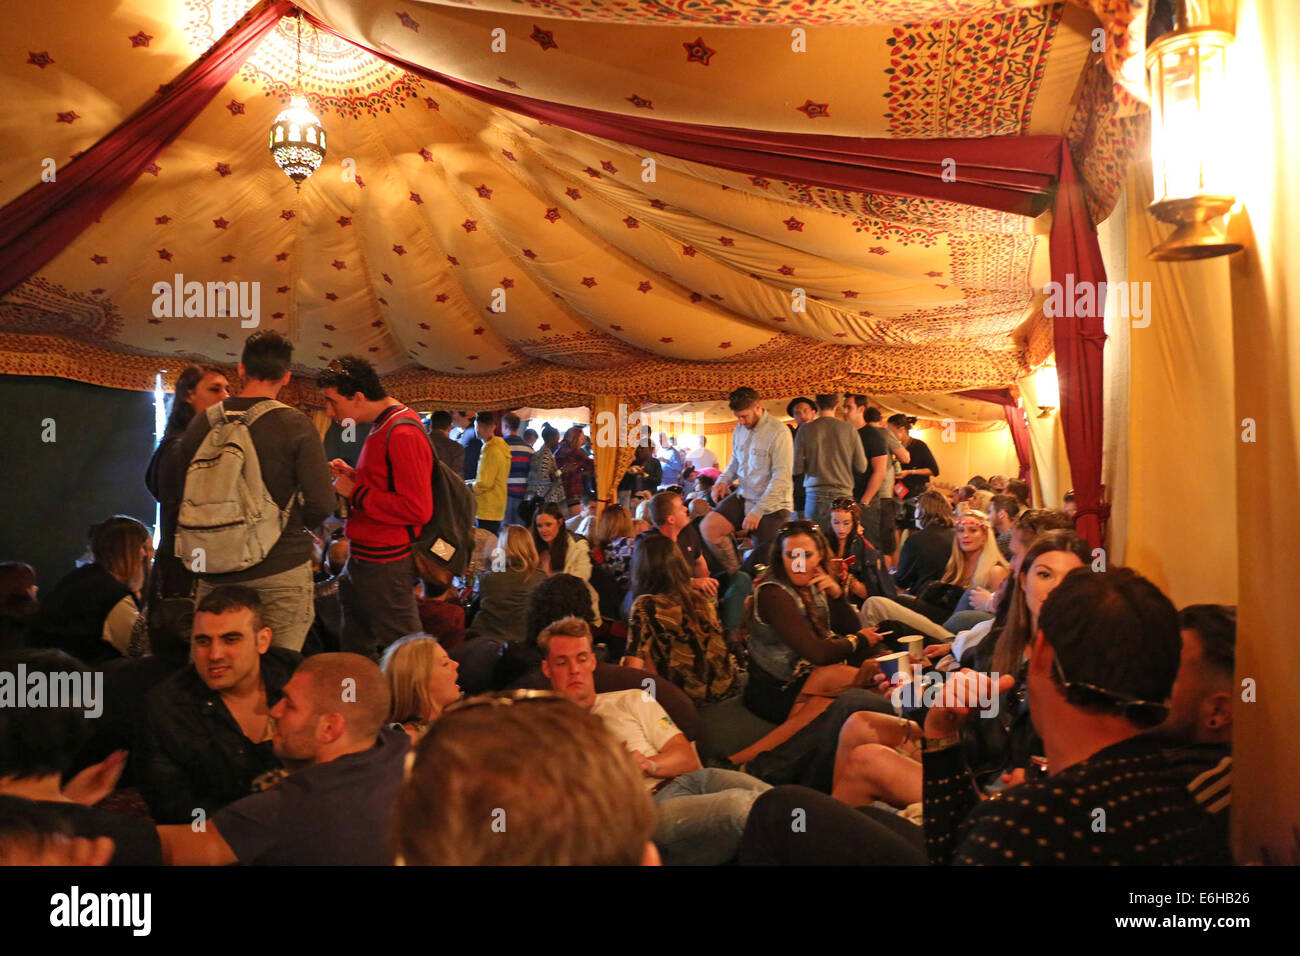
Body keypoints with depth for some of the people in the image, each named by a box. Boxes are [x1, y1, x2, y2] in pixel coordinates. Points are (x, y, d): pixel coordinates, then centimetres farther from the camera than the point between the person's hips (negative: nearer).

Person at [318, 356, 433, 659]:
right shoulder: (381, 427, 14)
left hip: (384, 566, -11)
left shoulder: (403, 434, -19)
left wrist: (356, 494, -16)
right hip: (360, 559, 11)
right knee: (354, 649, 20)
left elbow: (417, 508, -25)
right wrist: (354, 476, 7)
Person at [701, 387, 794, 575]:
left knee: (762, 563, -2)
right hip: (743, 496, 6)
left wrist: (758, 511, -24)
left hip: (772, 505, -6)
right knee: (708, 527, -15)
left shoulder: (778, 433, -15)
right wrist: (723, 481, 2)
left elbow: (781, 479, -19)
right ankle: (735, 574, -2)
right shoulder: (739, 429, 7)